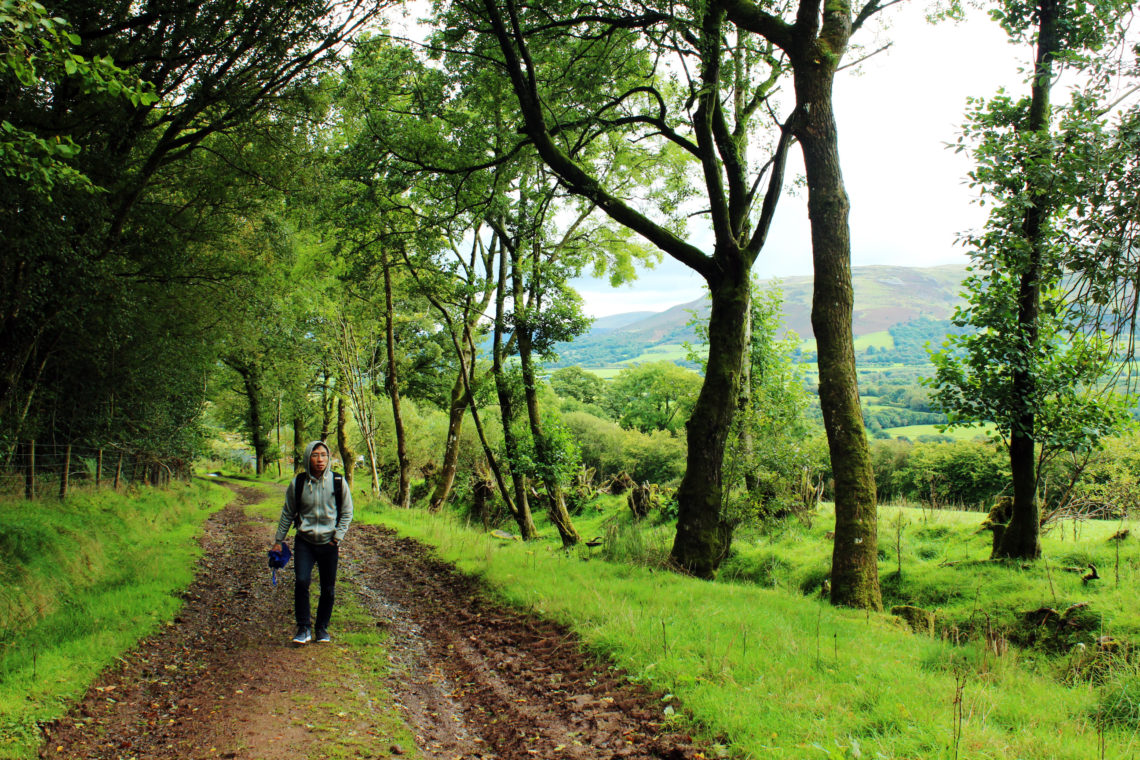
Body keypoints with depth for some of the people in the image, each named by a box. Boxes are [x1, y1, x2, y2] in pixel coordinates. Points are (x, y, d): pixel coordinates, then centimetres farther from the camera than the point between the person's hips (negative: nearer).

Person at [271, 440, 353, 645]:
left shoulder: (338, 482, -4)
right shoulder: (298, 483, -3)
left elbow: (347, 512, 5)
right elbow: (287, 513, 9)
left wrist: (338, 537, -4)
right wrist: (278, 540, 9)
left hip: (329, 543, 0)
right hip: (304, 541, 0)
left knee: (328, 589, 5)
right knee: (301, 581, -16)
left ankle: (322, 627, 24)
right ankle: (303, 628, -2)